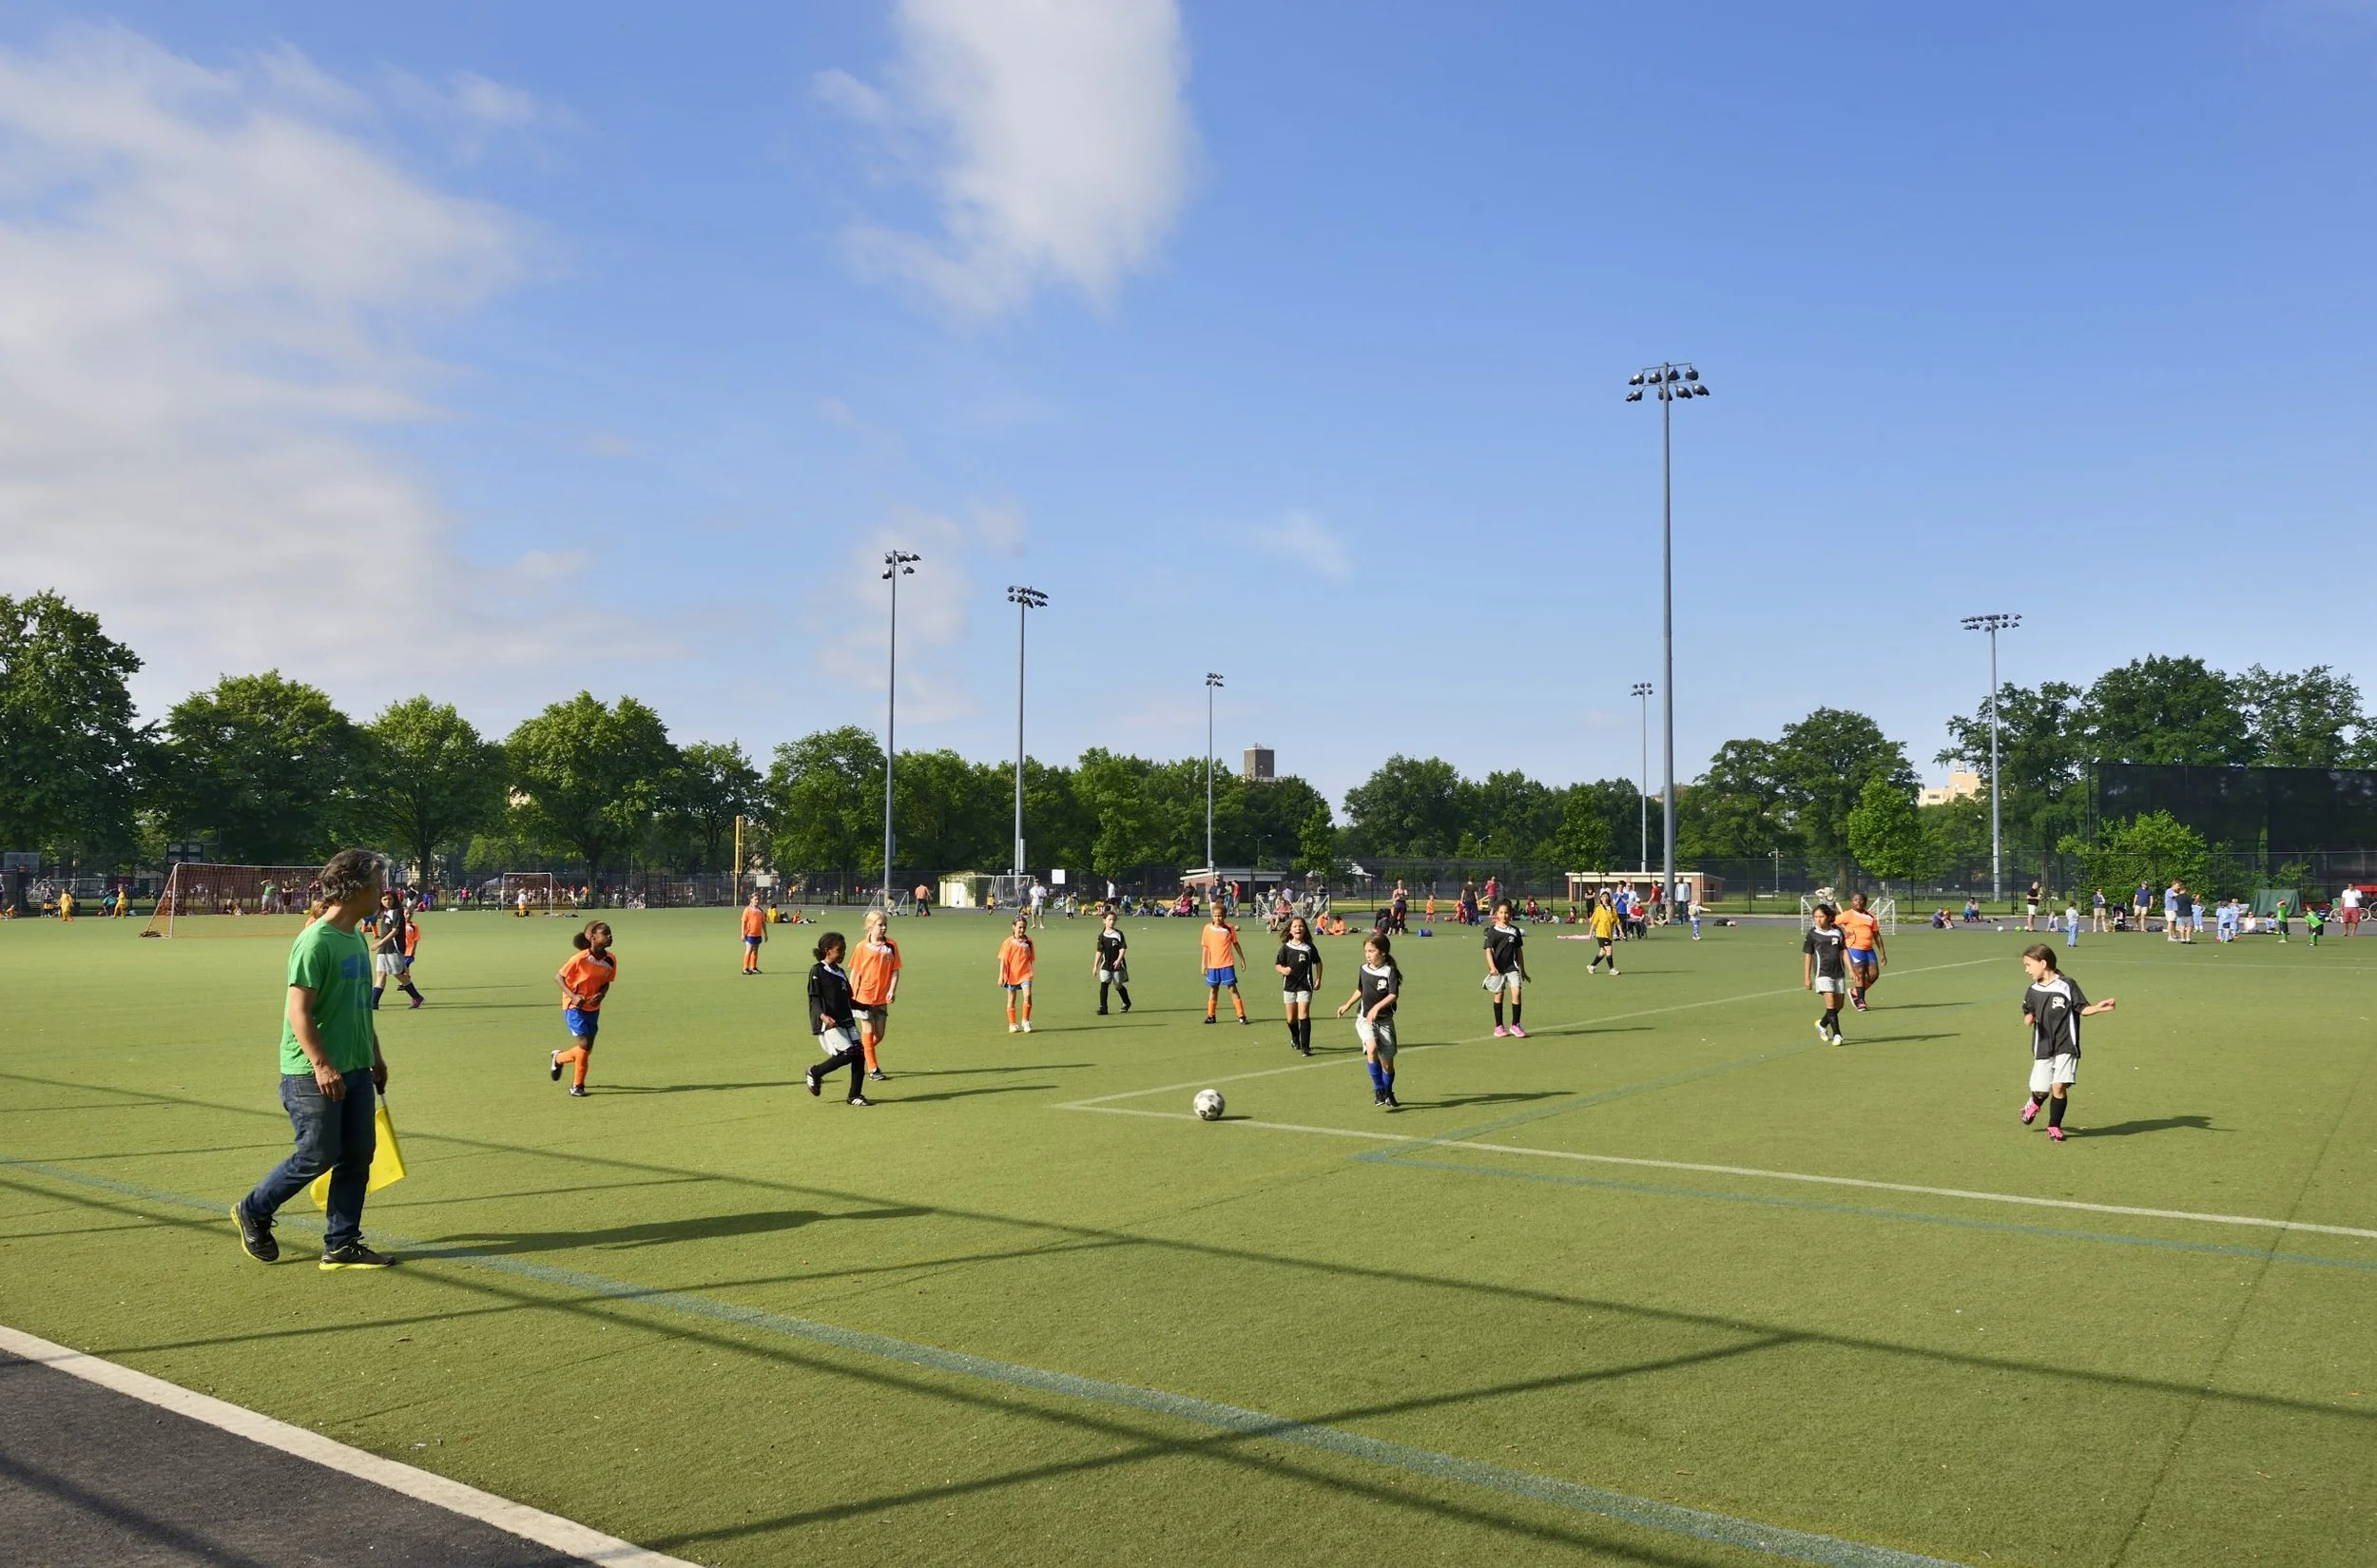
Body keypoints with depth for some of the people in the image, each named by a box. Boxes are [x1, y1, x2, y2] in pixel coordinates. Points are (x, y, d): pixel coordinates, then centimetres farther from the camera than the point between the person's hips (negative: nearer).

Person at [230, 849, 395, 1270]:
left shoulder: (357, 939, 11)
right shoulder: (316, 942, -17)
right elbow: (298, 1011, -20)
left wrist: (375, 1057, 23)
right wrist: (321, 1064, -24)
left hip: (356, 1070, 9)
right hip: (315, 1075, -8)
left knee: (358, 1155, 7)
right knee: (317, 1156, 1)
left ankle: (341, 1246, 15)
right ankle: (252, 1212, 25)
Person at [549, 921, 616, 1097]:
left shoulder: (611, 959, -5)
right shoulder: (580, 959, -21)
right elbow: (558, 977, -12)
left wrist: (601, 995, -13)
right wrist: (572, 996, -24)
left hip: (593, 1008, 6)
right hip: (574, 1007, -6)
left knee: (587, 1050, 8)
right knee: (584, 1045, -15)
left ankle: (559, 1058, 39)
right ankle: (577, 1086, 6)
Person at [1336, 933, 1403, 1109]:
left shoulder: (1389, 971, -10)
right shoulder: (1364, 969, 5)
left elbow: (1394, 995, -23)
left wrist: (1377, 1007, -36)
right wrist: (1347, 1005, 26)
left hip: (1384, 1020, -2)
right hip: (1365, 1019, 2)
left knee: (1388, 1062, 5)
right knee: (1372, 1048, -26)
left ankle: (1388, 1093, 30)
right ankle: (1378, 1090, -17)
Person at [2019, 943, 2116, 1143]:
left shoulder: (2066, 985, -6)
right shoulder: (2033, 991, 6)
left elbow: (2083, 1009, -1)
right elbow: (2028, 1014, 12)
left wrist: (2099, 1007, -19)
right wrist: (2029, 1018, -11)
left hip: (2066, 1046, -3)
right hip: (2043, 1048, 3)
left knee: (2059, 1086, -10)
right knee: (2041, 1089, 4)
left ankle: (2054, 1126, 9)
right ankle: (2034, 1103, 41)